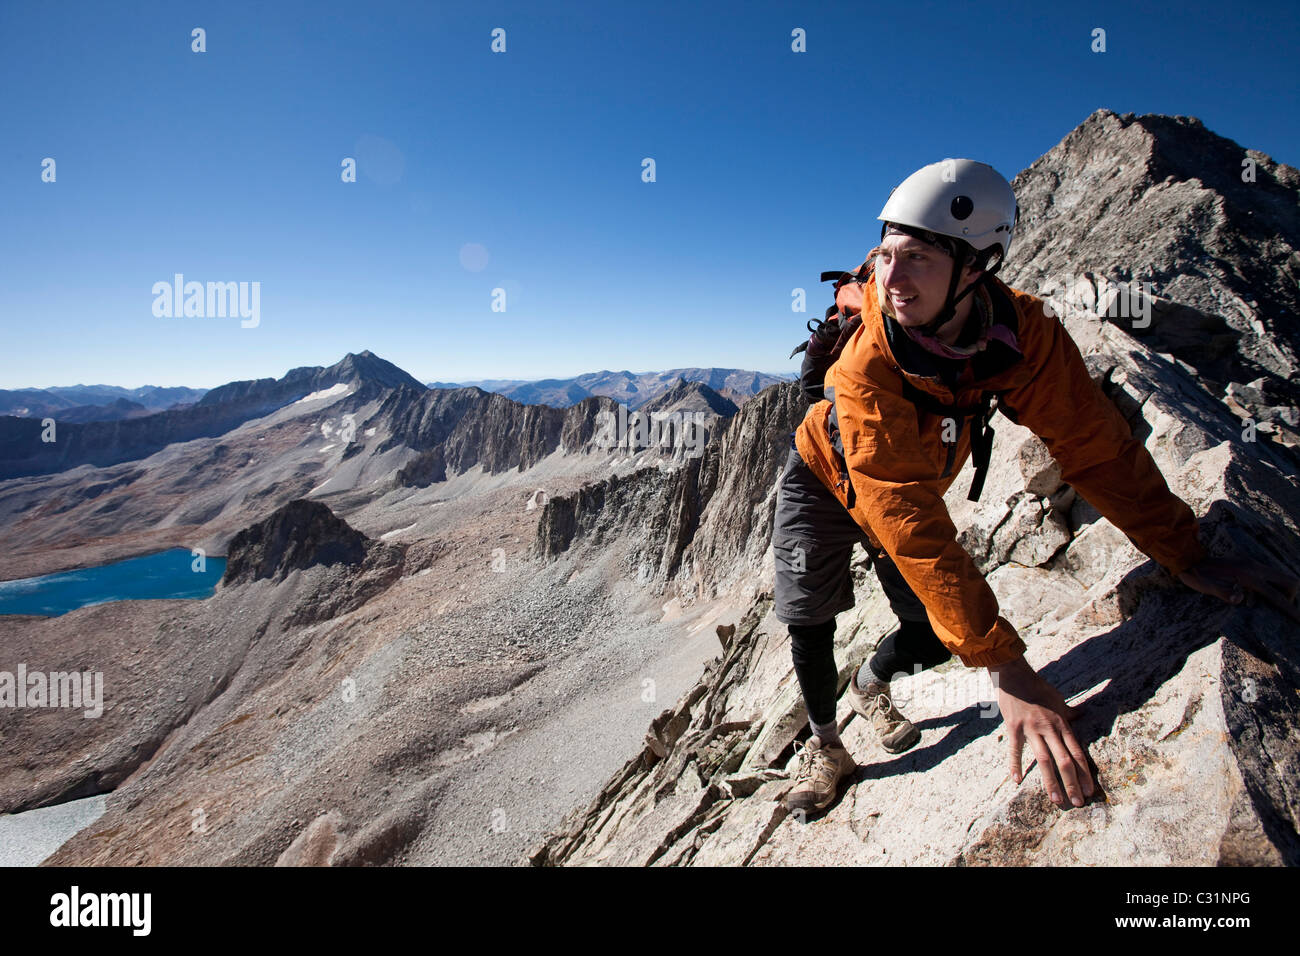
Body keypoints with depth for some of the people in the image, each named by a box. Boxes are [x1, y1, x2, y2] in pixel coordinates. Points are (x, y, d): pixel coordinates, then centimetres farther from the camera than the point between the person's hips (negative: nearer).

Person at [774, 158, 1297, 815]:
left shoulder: (1025, 333, -27)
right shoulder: (867, 362, -41)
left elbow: (1094, 446, -17)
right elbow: (910, 525, -45)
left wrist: (1188, 559, -22)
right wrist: (1005, 668, -47)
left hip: (913, 483, 4)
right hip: (825, 478, -3)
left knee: (932, 638, 1)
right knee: (810, 621, -8)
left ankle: (870, 685, 37)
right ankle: (826, 745, 22)